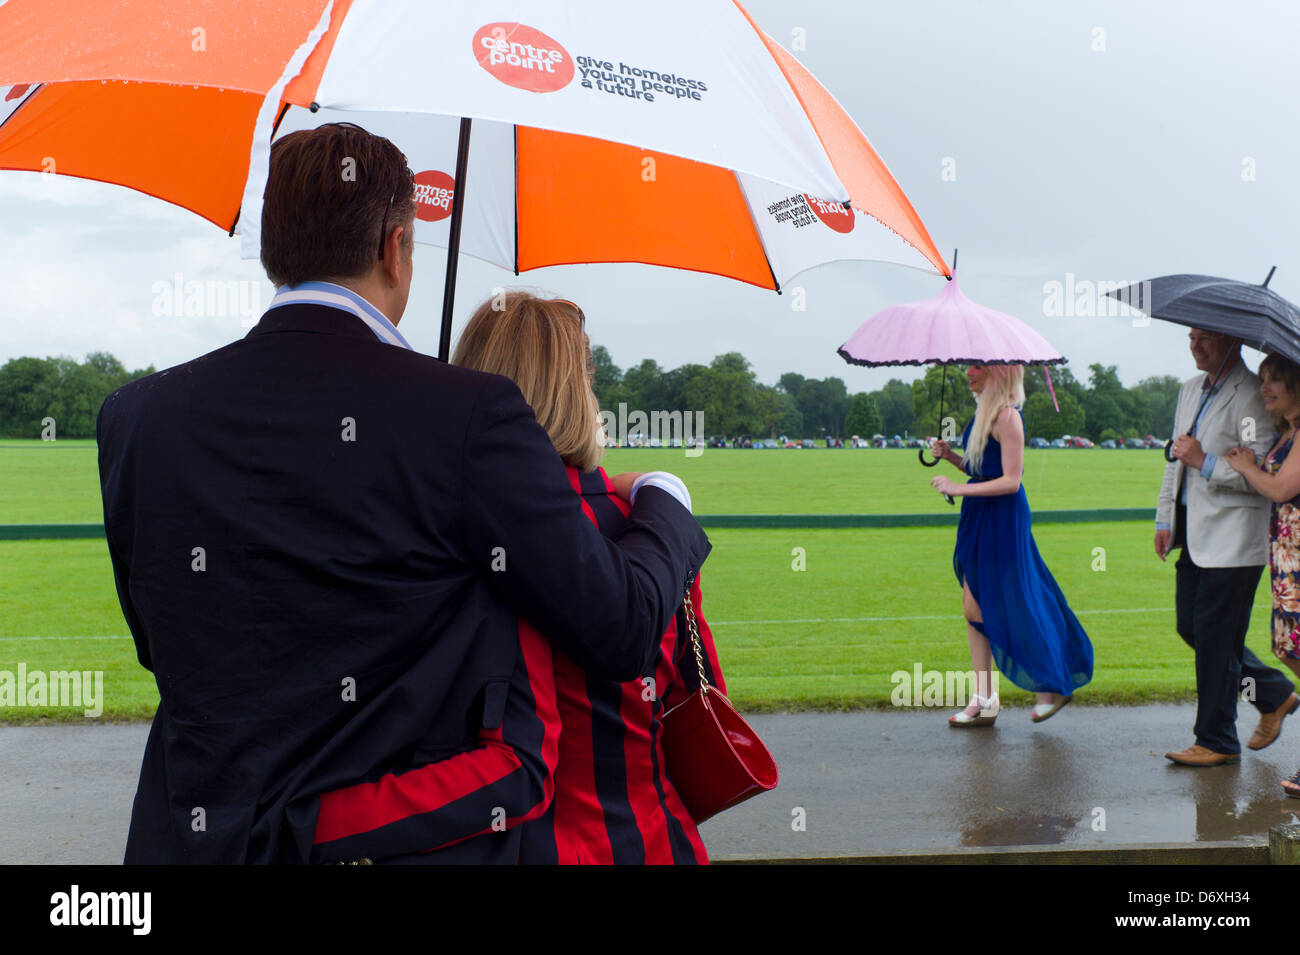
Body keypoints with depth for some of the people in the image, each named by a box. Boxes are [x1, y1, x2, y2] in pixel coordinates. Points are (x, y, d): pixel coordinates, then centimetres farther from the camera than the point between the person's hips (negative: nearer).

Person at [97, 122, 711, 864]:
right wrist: (663, 502, 8)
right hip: (419, 839, -3)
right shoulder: (469, 413, -17)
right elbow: (625, 634, -11)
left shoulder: (138, 416, -4)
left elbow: (158, 646, 8)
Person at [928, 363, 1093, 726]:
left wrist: (959, 489, -21)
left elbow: (1010, 481, -20)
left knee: (1005, 608, -2)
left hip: (1002, 519, -9)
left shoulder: (1007, 417, -16)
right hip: (979, 519, 9)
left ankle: (1051, 687, 15)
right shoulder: (983, 413, 12)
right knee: (974, 608, 8)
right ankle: (983, 700, 14)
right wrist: (950, 456, 4)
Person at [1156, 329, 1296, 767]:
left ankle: (1216, 742, 10)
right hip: (1193, 533, 9)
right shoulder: (1190, 390, 15)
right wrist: (1165, 518, 19)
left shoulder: (1252, 395, -13)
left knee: (1215, 636, -3)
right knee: (1190, 628, 12)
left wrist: (1205, 463, -20)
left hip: (1231, 537, -9)